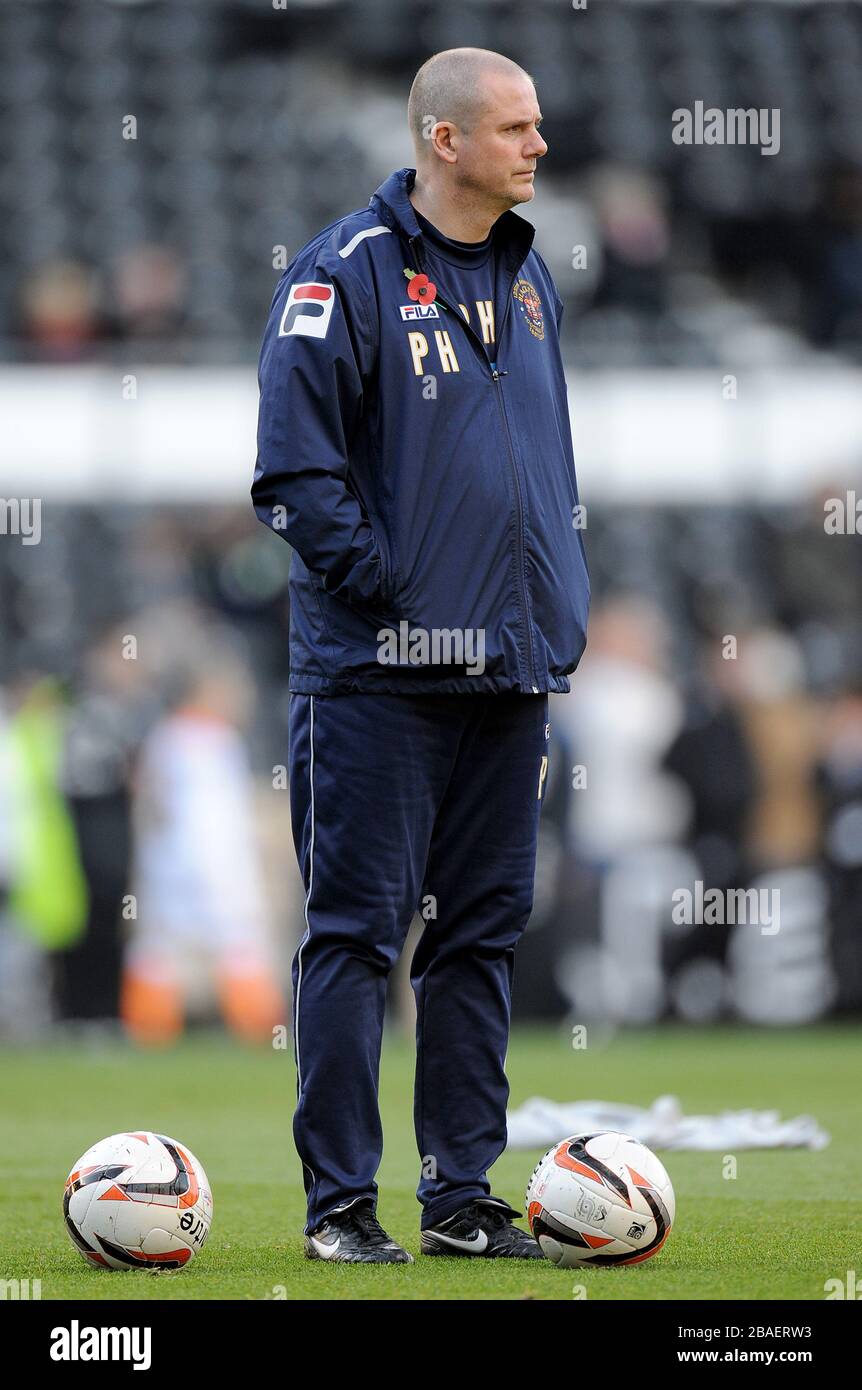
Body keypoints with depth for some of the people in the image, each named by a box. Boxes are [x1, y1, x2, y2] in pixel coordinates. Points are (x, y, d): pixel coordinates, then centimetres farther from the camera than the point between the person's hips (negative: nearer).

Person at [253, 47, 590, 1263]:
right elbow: (294, 469, -13)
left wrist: (557, 608, 15)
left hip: (510, 666, 7)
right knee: (357, 932, -4)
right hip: (380, 671, -7)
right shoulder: (348, 273, -9)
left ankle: (462, 1194, 16)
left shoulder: (528, 279, 14)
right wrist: (384, 587, -15)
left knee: (484, 931, 9)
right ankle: (339, 1202, 0)